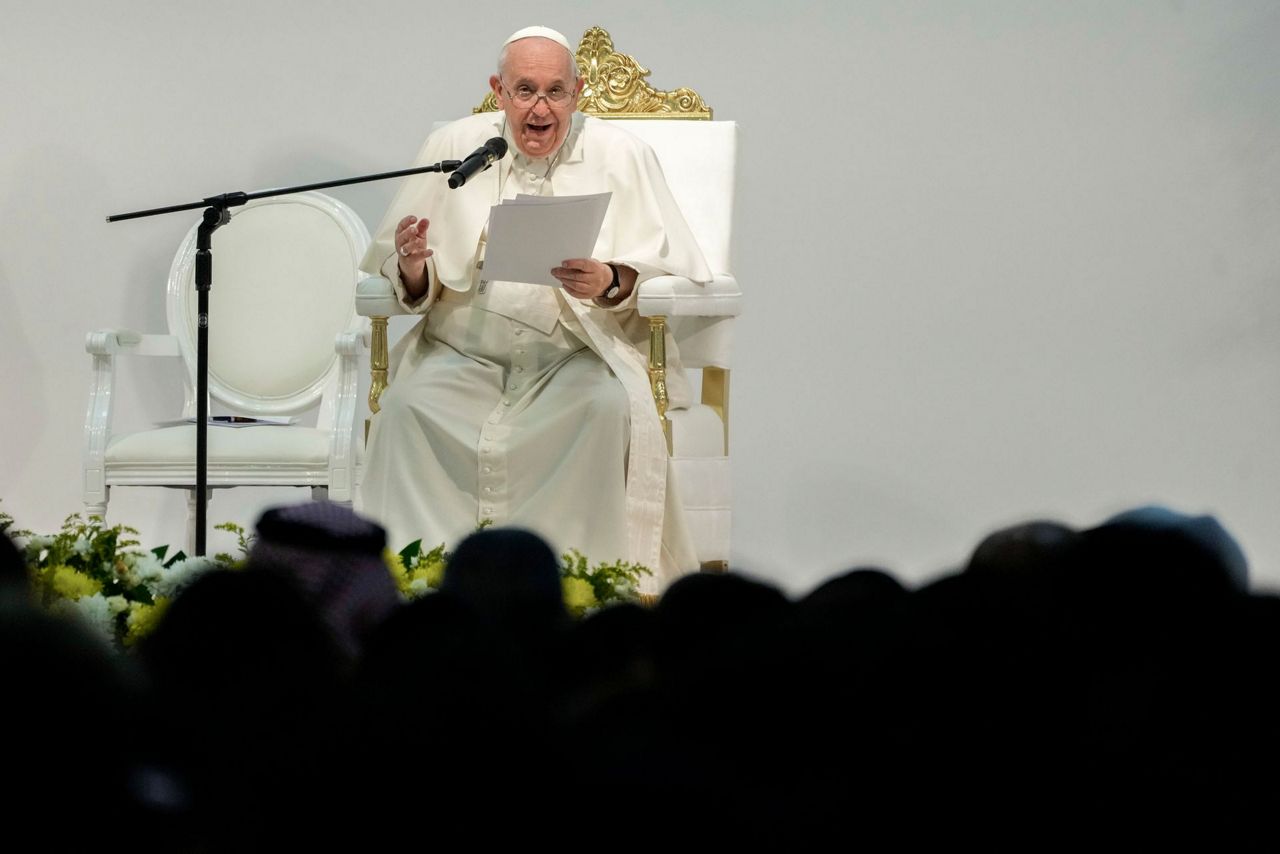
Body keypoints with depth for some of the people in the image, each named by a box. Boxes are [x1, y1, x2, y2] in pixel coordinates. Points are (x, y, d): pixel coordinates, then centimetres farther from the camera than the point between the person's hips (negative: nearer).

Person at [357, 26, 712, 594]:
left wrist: (611, 283, -23)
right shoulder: (453, 148, 9)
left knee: (612, 408, -33)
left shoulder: (619, 156, 4)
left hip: (581, 349, -2)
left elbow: (670, 269, -2)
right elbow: (415, 288, 10)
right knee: (407, 405, -27)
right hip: (467, 350, 2)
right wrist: (411, 266, -15)